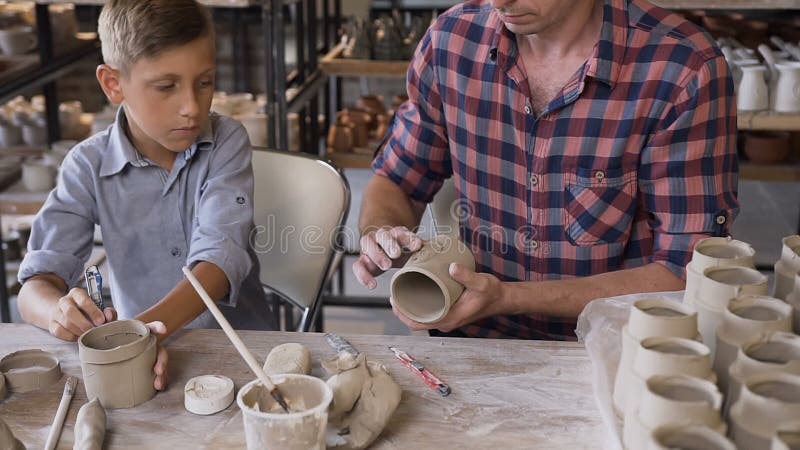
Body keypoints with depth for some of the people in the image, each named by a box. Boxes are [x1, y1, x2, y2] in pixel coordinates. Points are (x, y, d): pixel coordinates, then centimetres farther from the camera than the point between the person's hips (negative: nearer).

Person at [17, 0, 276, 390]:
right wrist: (59, 312, -32)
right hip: (144, 353, 2)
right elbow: (36, 285, -7)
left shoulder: (227, 142, -5)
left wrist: (148, 323, -36)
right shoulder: (89, 166, -2)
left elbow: (220, 257, -17)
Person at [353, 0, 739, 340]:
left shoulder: (686, 71, -14)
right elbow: (395, 180, 14)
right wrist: (379, 234, -10)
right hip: (474, 345, 3)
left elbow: (685, 274, -13)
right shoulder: (452, 38, -1)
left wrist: (509, 298, -21)